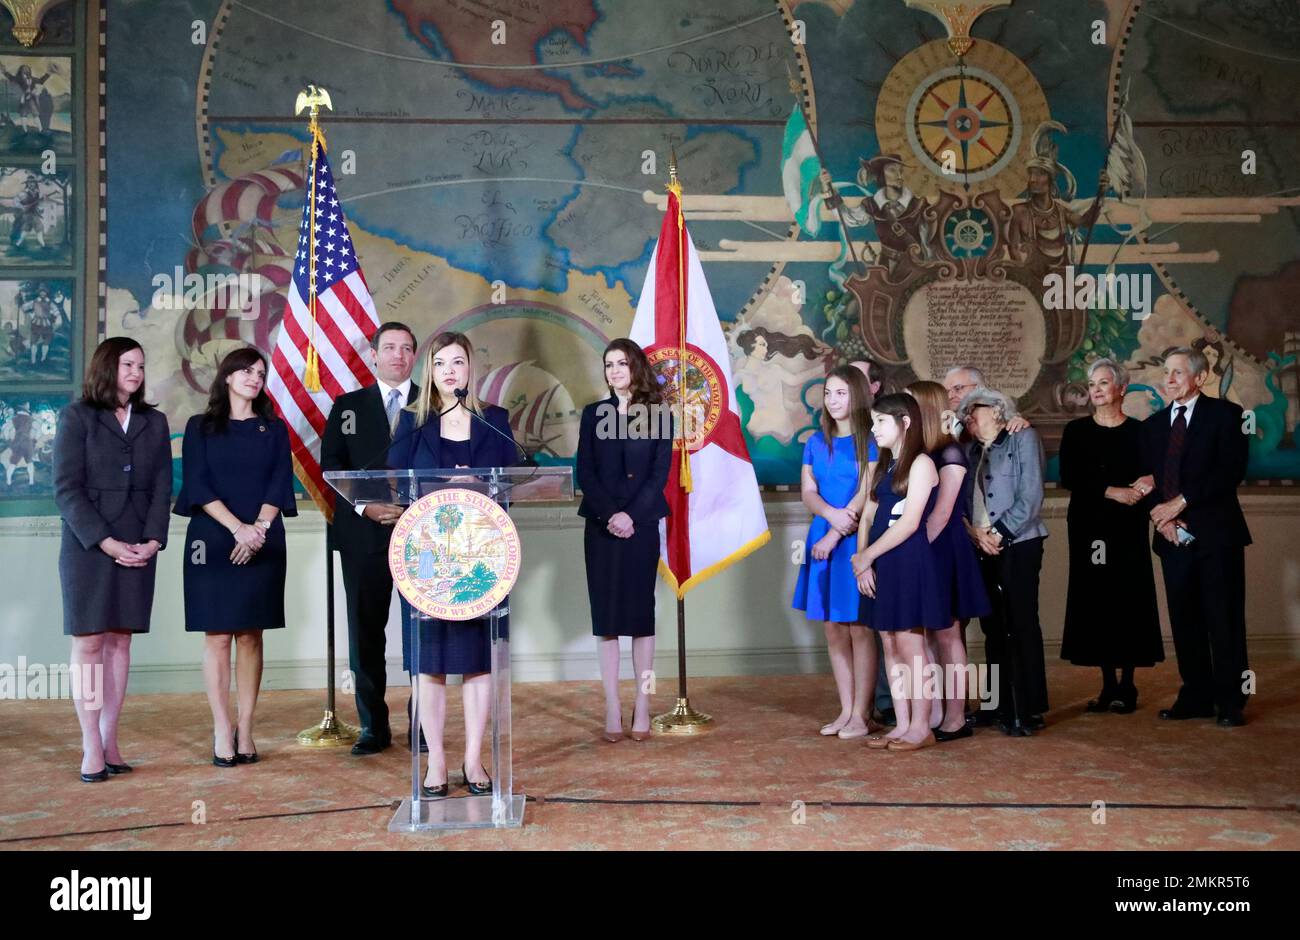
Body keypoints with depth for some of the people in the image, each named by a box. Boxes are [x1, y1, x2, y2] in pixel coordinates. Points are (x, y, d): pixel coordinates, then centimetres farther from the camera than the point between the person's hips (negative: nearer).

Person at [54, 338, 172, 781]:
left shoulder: (154, 422, 13)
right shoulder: (76, 417, 2)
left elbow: (162, 487, 8)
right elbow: (67, 488, -6)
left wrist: (153, 540, -8)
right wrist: (105, 542, -15)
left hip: (139, 548, 4)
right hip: (87, 545, -3)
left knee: (120, 643, 4)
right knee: (88, 643, -3)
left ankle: (109, 740, 7)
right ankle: (91, 746, 0)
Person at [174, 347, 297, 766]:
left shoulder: (273, 429, 13)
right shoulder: (201, 427, 8)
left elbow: (280, 484, 4)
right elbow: (198, 485, -2)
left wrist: (259, 529, -11)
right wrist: (238, 527, -14)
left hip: (262, 543, 1)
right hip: (213, 540, -1)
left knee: (250, 636, 2)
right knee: (217, 635, -3)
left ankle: (244, 730, 5)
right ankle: (222, 731, 1)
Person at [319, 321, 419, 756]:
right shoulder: (347, 407, 12)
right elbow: (331, 466, 4)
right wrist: (364, 505, -10)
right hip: (364, 533, 1)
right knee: (365, 633, 4)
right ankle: (373, 728, 12)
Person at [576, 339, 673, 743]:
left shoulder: (658, 416, 4)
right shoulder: (593, 414, 9)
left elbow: (660, 474, -3)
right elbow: (585, 472, 2)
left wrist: (631, 515, -14)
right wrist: (609, 515, -12)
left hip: (641, 525, -2)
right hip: (600, 526, 2)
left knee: (641, 614, 1)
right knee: (606, 617, 1)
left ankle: (642, 708, 6)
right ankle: (612, 709, 5)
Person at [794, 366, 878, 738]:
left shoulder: (869, 441, -4)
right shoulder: (816, 442, 12)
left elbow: (866, 494, -11)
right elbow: (807, 492, 5)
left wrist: (834, 536, -14)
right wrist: (832, 513, -16)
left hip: (856, 542, -6)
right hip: (822, 540, 6)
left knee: (859, 628, -2)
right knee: (833, 629, 9)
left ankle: (861, 715, 5)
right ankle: (846, 710, 18)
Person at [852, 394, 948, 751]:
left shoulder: (921, 463, -8)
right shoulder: (883, 466, 16)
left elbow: (910, 522, -15)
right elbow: (868, 517, 11)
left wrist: (865, 556, -11)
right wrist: (863, 562, -3)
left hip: (910, 562, -8)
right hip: (881, 565, 8)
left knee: (910, 645, -4)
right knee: (891, 646, 9)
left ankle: (921, 727, 4)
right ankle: (902, 725, 15)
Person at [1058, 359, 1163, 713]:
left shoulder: (1139, 431, 3)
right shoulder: (1076, 431, 5)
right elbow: (1068, 477, -5)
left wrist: (1141, 488, -20)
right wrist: (1111, 491, -15)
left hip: (1128, 527, -1)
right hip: (1087, 525, 1)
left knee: (1128, 600, -2)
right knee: (1095, 600, 3)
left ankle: (1127, 684, 8)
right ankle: (1108, 684, 11)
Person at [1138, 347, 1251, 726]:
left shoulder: (1224, 414, -1)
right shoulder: (1153, 424, 15)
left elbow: (1232, 470, -12)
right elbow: (1149, 479, 11)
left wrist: (1182, 502, -16)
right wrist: (1163, 517, -7)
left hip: (1216, 533, -5)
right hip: (1174, 535, 5)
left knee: (1224, 619, -1)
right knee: (1185, 621, 7)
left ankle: (1230, 702, 6)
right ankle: (1196, 698, 15)